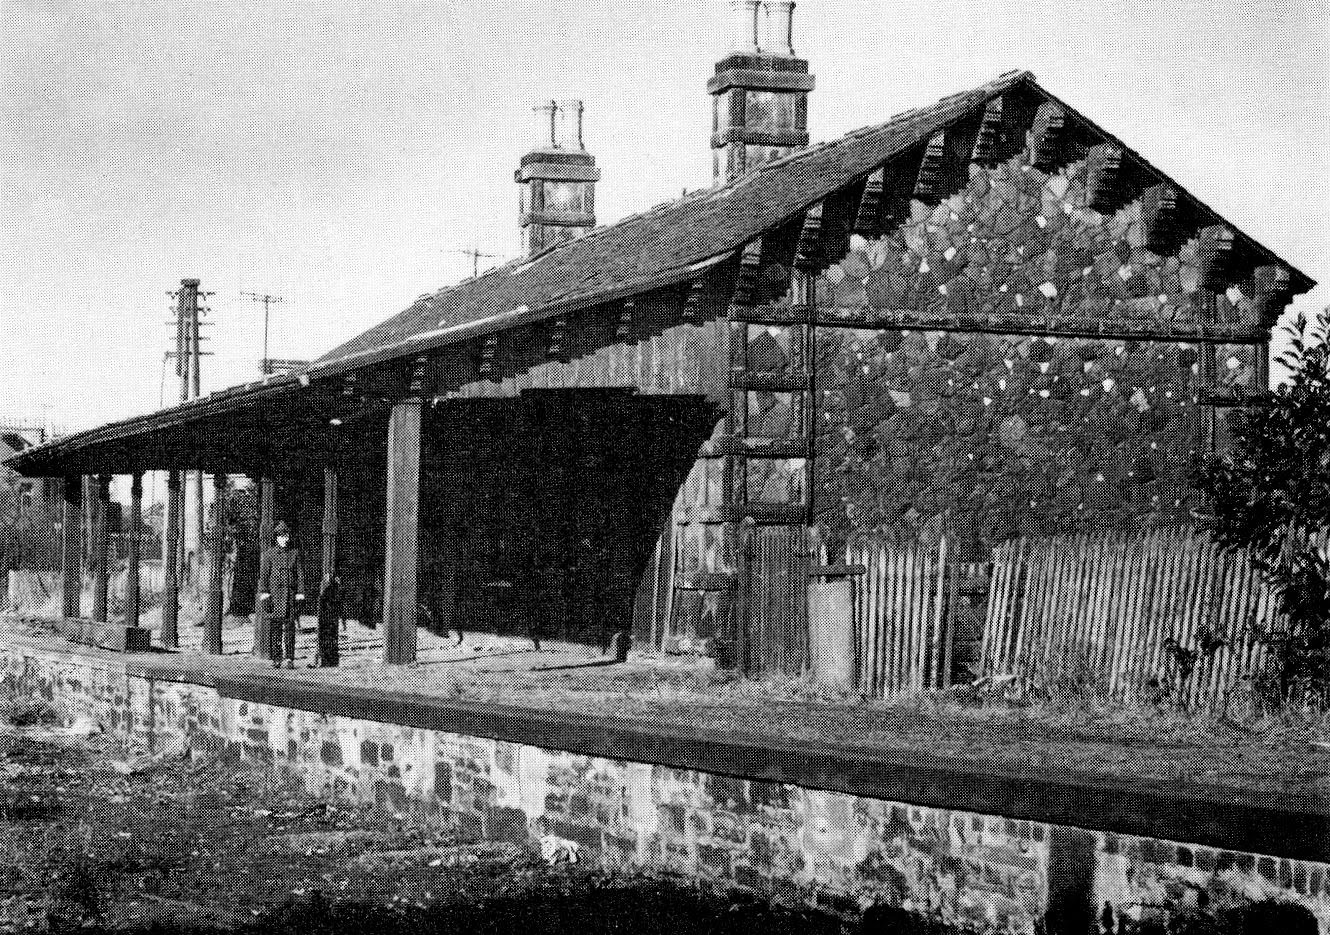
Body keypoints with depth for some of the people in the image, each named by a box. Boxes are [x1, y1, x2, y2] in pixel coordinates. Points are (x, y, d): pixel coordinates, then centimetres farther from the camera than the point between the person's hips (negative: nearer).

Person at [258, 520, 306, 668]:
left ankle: (289, 658, -3)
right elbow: (263, 574, 4)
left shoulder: (295, 553, 8)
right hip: (274, 593, 0)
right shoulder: (269, 553, 6)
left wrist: (300, 594, 0)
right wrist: (264, 593, -4)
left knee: (290, 626, -3)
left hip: (291, 593, 0)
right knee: (275, 627, -1)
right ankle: (276, 659, 2)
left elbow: (300, 574, 8)